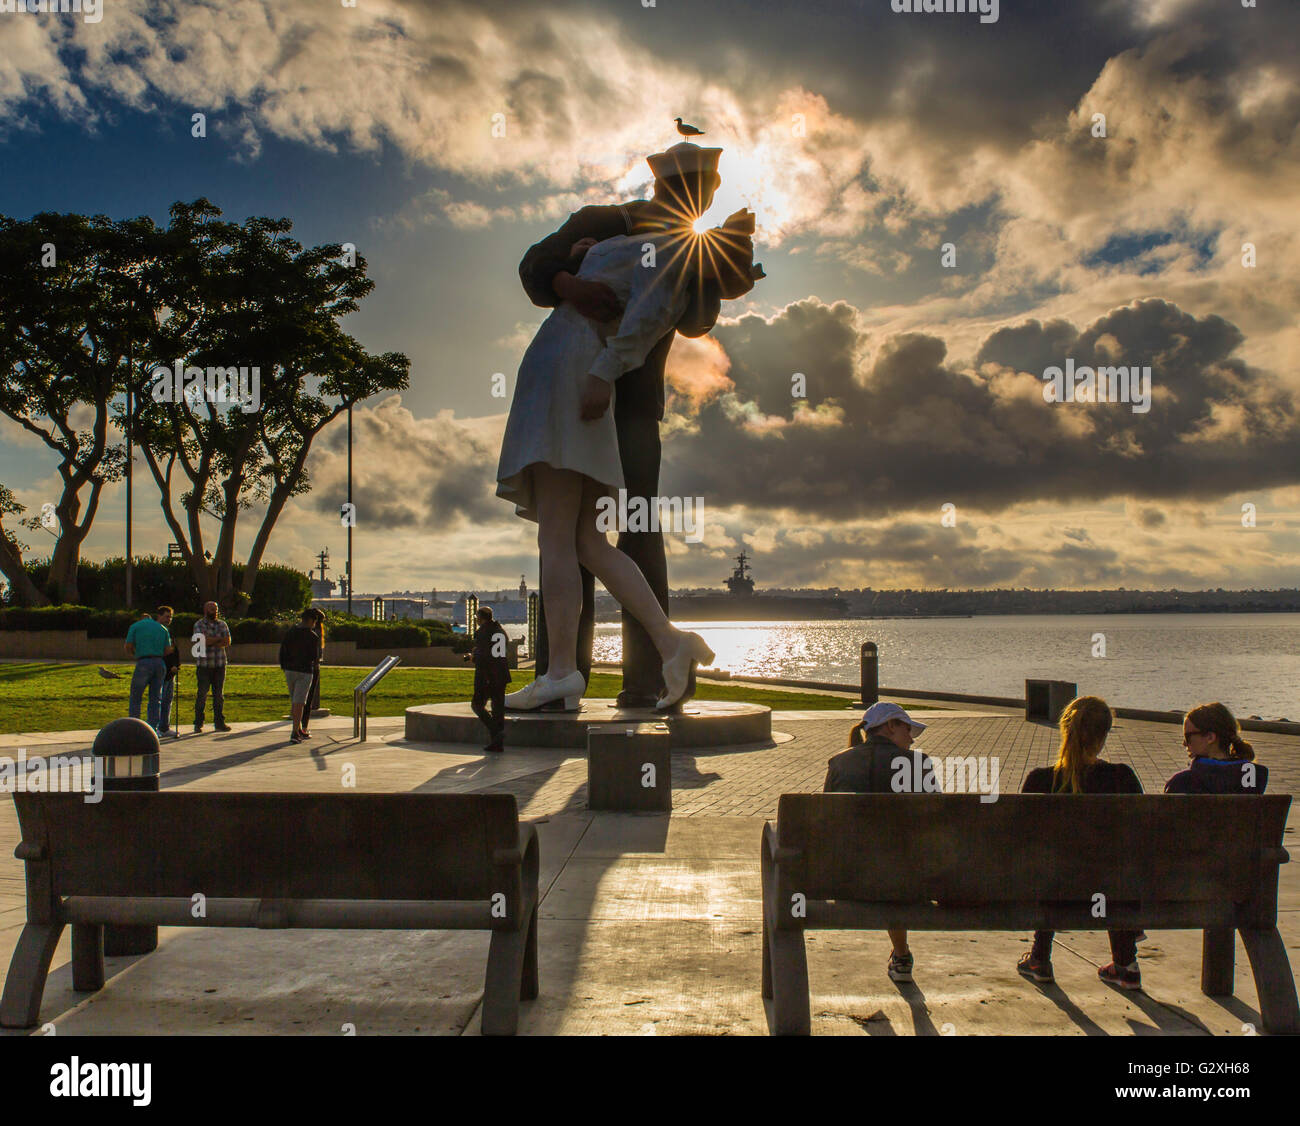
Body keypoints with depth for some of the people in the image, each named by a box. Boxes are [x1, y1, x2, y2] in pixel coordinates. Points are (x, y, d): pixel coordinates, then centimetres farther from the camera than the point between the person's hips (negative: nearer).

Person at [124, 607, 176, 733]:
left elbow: (128, 647, 1)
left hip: (143, 663, -3)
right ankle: (153, 728, 3)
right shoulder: (162, 628, 16)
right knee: (156, 698, 8)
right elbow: (167, 650, 9)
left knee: (135, 698, 6)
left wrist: (133, 654, 22)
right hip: (160, 663, 3)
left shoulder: (135, 626, 8)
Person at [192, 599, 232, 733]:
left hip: (220, 664, 4)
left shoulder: (222, 625, 13)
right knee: (201, 694, -5)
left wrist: (211, 641, -10)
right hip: (203, 665, -4)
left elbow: (227, 642, 0)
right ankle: (198, 724, 1)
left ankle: (219, 722, 11)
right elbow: (203, 640, -14)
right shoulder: (199, 625, 2)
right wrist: (219, 639, -5)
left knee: (219, 695, 6)